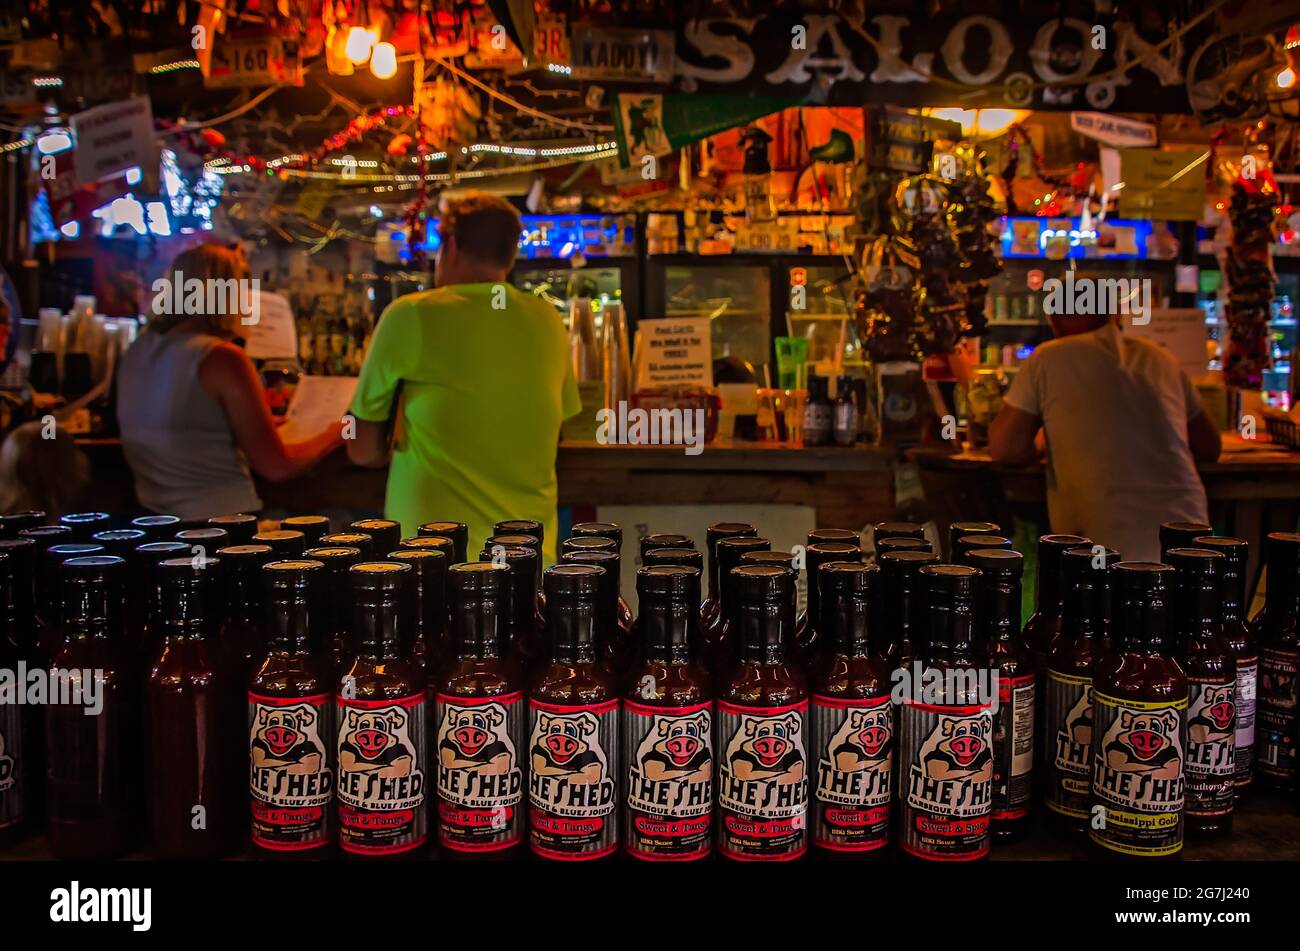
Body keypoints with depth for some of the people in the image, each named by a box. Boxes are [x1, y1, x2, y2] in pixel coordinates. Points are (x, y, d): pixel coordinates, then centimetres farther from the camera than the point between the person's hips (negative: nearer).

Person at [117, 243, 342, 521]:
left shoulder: (136, 352, 7)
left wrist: (258, 424, 28)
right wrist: (337, 433, 3)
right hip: (222, 525, -8)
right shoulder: (221, 358, -14)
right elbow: (277, 467, -12)